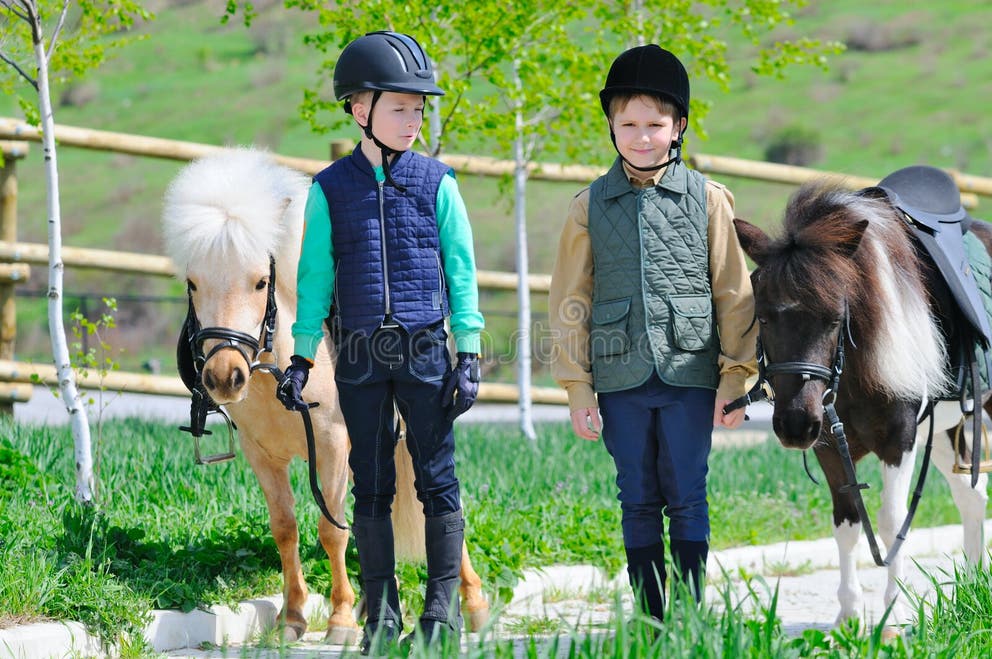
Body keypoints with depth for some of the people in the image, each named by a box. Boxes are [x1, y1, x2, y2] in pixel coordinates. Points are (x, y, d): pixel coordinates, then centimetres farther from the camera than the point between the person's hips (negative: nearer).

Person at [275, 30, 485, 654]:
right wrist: (302, 357, 5)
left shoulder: (436, 182, 3)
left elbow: (461, 269, 4)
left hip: (425, 350, -1)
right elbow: (315, 276, 8)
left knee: (437, 475, -1)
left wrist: (469, 353, -1)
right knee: (372, 484, 5)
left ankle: (444, 604, 7)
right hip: (360, 356, 1)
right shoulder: (331, 189, 4)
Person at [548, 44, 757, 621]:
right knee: (639, 503, 7)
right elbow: (570, 303, 7)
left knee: (687, 500, 1)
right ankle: (649, 619, 14)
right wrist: (578, 388, 3)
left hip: (690, 375, -1)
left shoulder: (710, 200, 2)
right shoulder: (591, 206, 5)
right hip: (621, 380, 1)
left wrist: (735, 377, -2)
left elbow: (734, 294, 4)